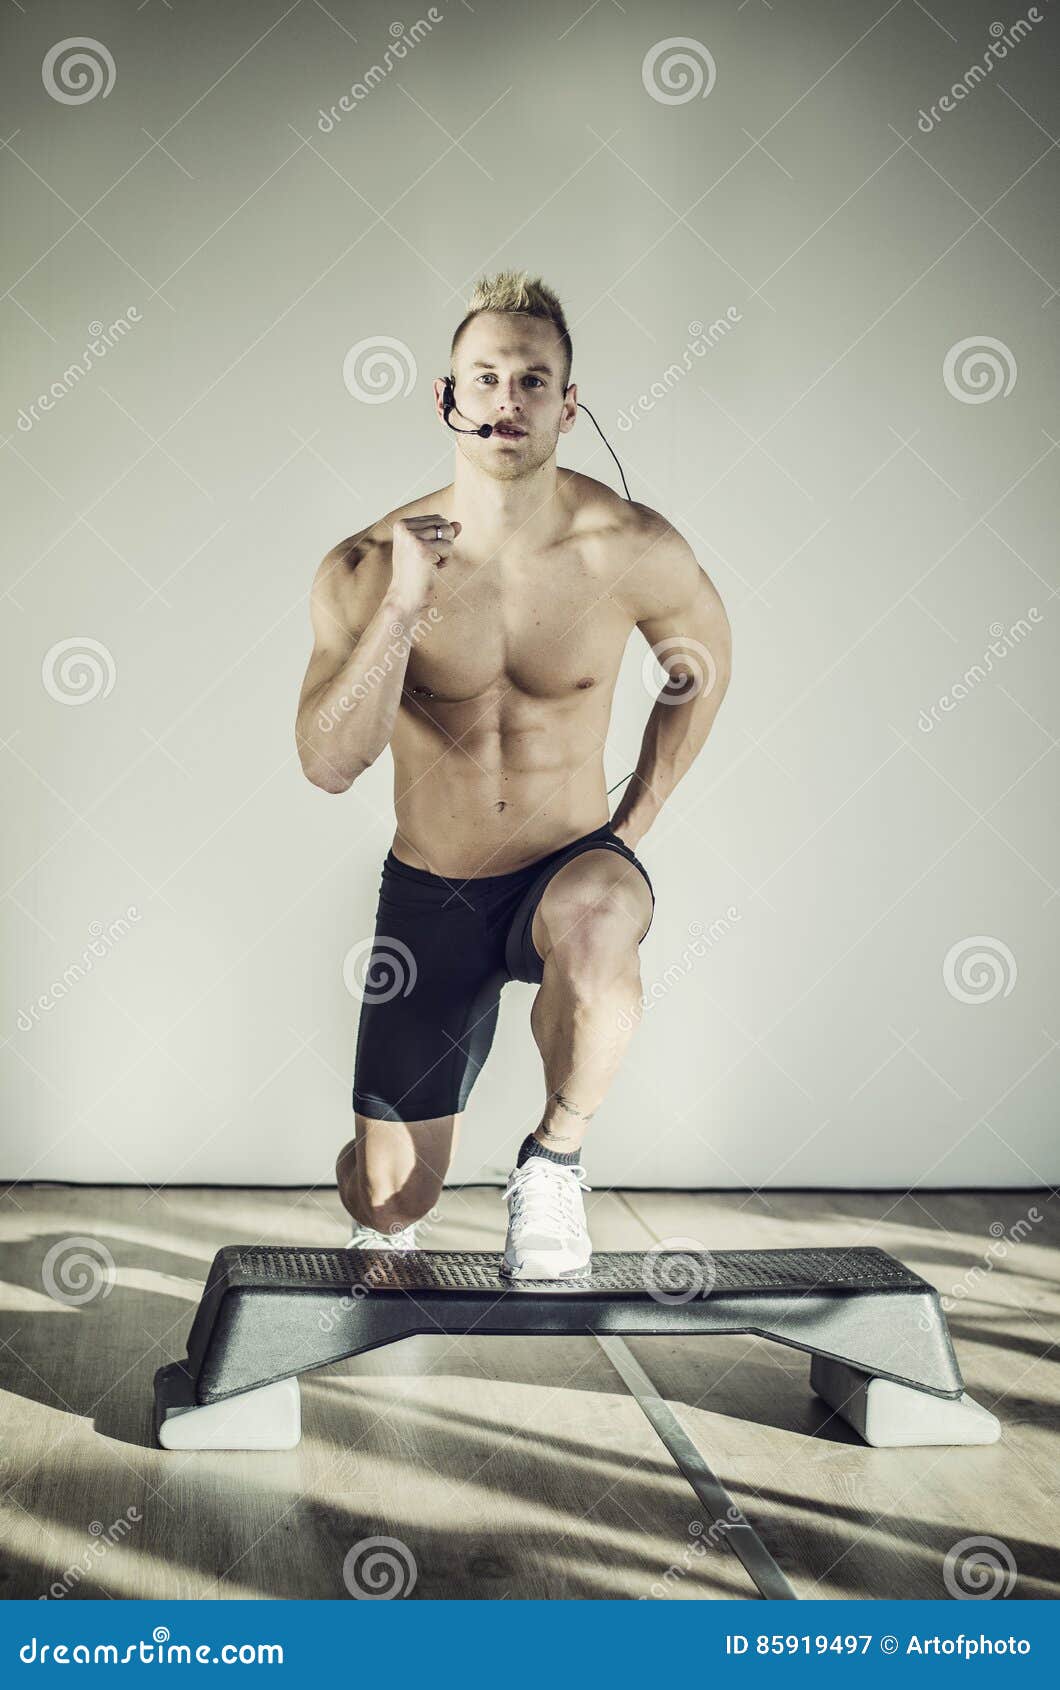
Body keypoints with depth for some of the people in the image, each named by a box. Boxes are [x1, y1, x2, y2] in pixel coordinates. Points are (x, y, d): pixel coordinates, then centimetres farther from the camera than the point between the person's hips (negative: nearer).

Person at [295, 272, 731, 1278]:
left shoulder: (633, 551, -13)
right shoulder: (367, 569, -13)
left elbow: (705, 659, 9)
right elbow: (329, 764, -22)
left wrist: (634, 825, 6)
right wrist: (402, 604, -33)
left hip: (568, 864, -1)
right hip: (430, 894, 1)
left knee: (595, 924, -41)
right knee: (390, 1192, 6)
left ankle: (555, 1160, -12)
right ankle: (384, 1233, 47)